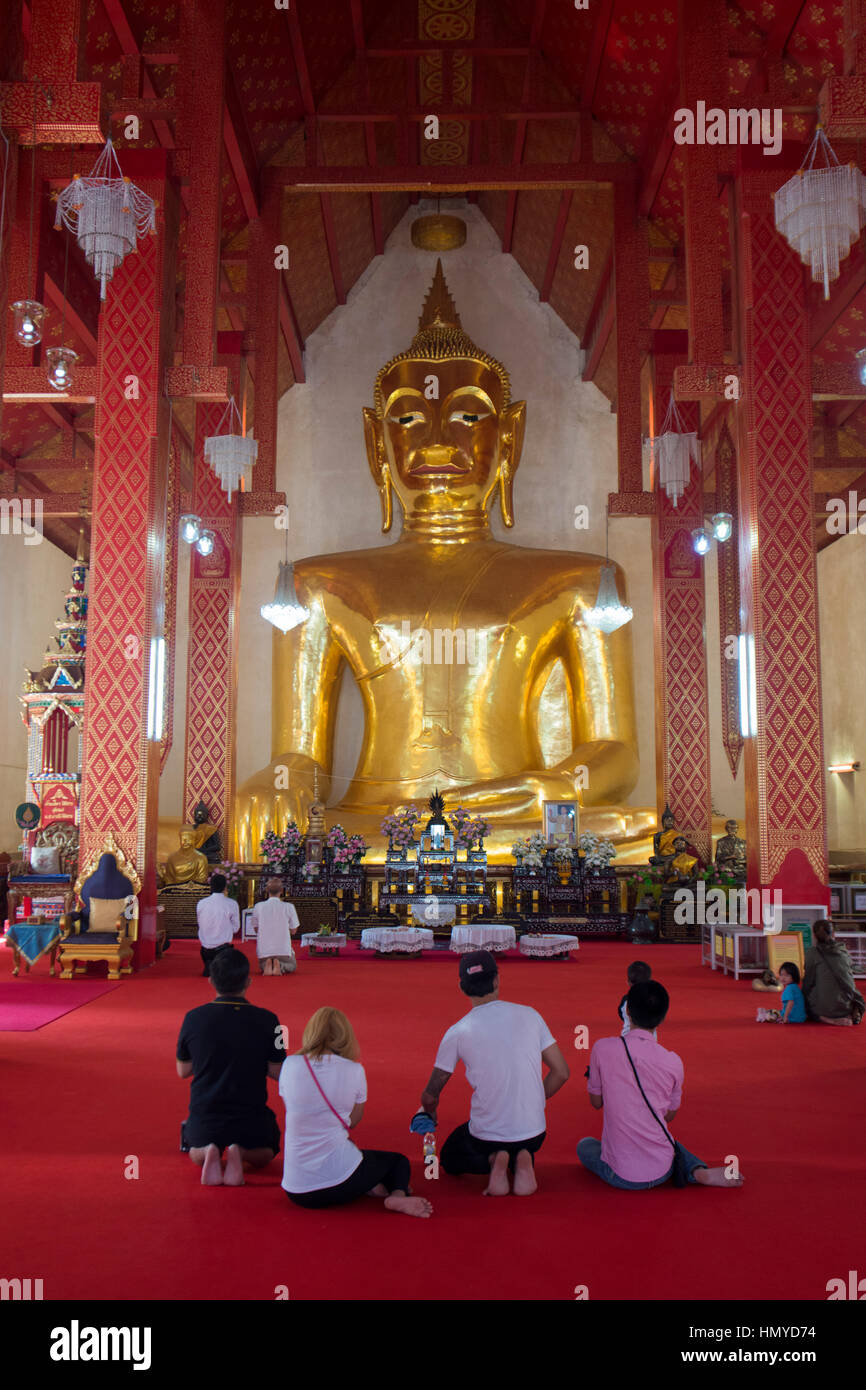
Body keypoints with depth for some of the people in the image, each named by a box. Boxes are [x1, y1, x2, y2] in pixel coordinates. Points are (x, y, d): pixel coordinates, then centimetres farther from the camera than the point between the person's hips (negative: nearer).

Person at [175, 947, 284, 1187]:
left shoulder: (194, 1018, -9)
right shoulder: (266, 1020, -13)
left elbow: (183, 1071, 4)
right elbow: (278, 1073, -6)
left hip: (204, 1118, 2)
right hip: (251, 1118, -1)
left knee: (195, 1150, 35)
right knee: (265, 1152, 31)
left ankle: (207, 1152, -2)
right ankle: (241, 1153, -4)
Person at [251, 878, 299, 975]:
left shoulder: (258, 906, -5)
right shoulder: (288, 907, -9)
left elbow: (256, 929, 6)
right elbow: (293, 930, 1)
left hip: (264, 950, 2)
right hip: (283, 949, -1)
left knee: (263, 965, 33)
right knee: (292, 966, 28)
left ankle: (267, 964, -4)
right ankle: (281, 966, -7)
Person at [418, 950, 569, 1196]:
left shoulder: (457, 1033, -9)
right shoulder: (530, 1015, -3)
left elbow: (431, 1095, 2)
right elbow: (561, 1073, 2)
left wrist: (428, 1112, 25)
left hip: (487, 1133, -2)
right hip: (533, 1131, 2)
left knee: (450, 1159, 29)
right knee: (523, 1148, 38)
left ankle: (492, 1161, -2)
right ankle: (522, 1162, 2)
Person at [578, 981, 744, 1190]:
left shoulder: (603, 1048, -12)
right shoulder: (673, 1061, -8)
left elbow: (596, 1102, 3)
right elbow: (670, 1115, 9)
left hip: (620, 1176, -2)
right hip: (661, 1172, 2)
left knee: (585, 1145, 31)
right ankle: (699, 1172, 8)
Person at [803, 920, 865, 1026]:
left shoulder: (812, 952, -4)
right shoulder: (844, 951, 7)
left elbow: (808, 982, -1)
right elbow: (850, 978, 16)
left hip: (825, 1007, -5)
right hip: (847, 1005, 5)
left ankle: (829, 1019, -6)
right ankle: (855, 1012, 1)